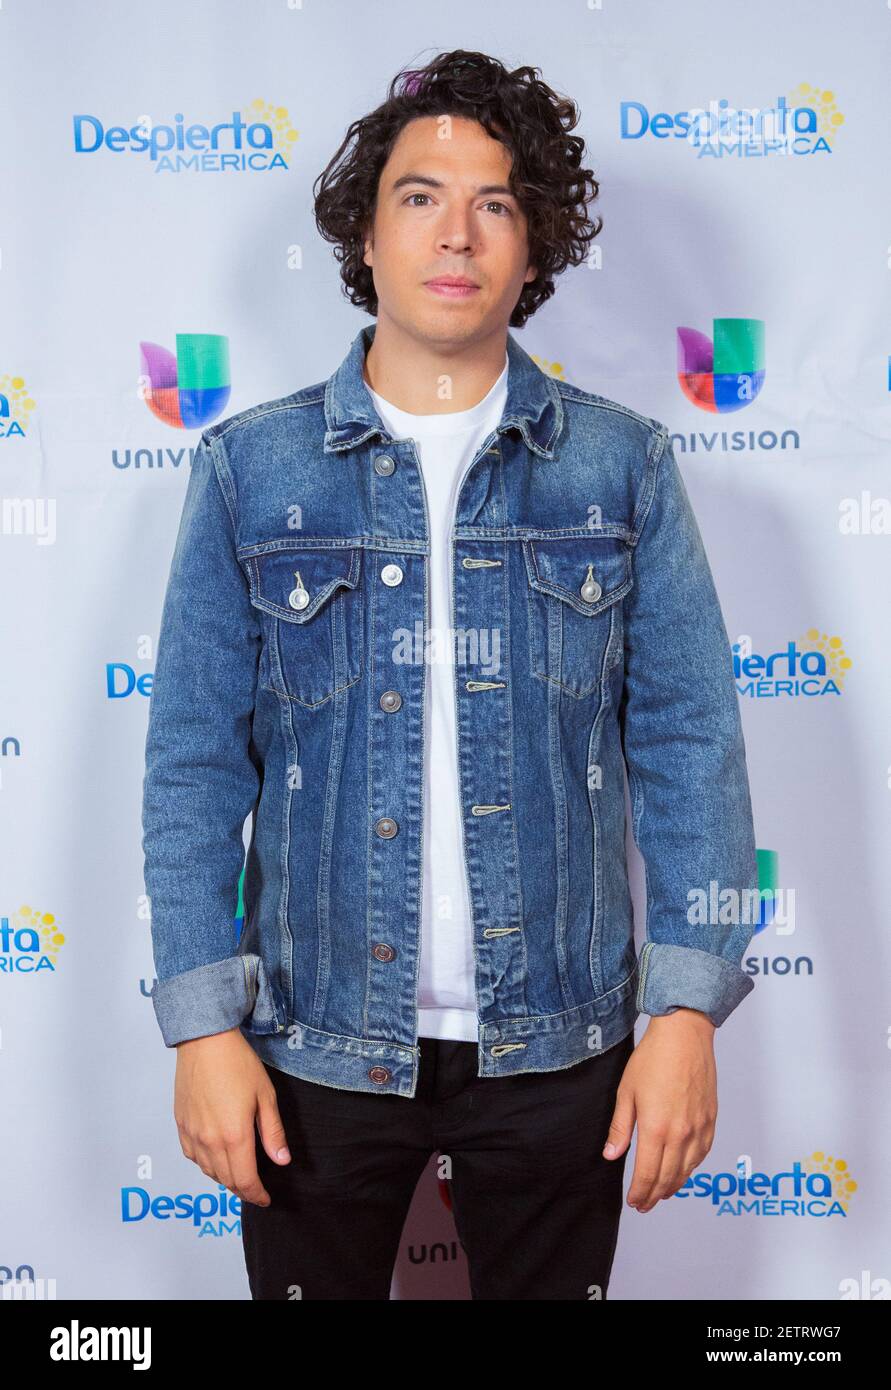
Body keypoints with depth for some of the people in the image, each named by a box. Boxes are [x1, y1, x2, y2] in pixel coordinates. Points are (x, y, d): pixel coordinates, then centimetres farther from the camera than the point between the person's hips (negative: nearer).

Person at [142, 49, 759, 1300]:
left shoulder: (621, 467, -1)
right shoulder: (251, 468, -2)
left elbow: (688, 740, -2)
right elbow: (195, 760, -2)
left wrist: (688, 1009, -8)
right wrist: (202, 1022, -6)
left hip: (556, 1041, 1)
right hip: (317, 1038, 0)